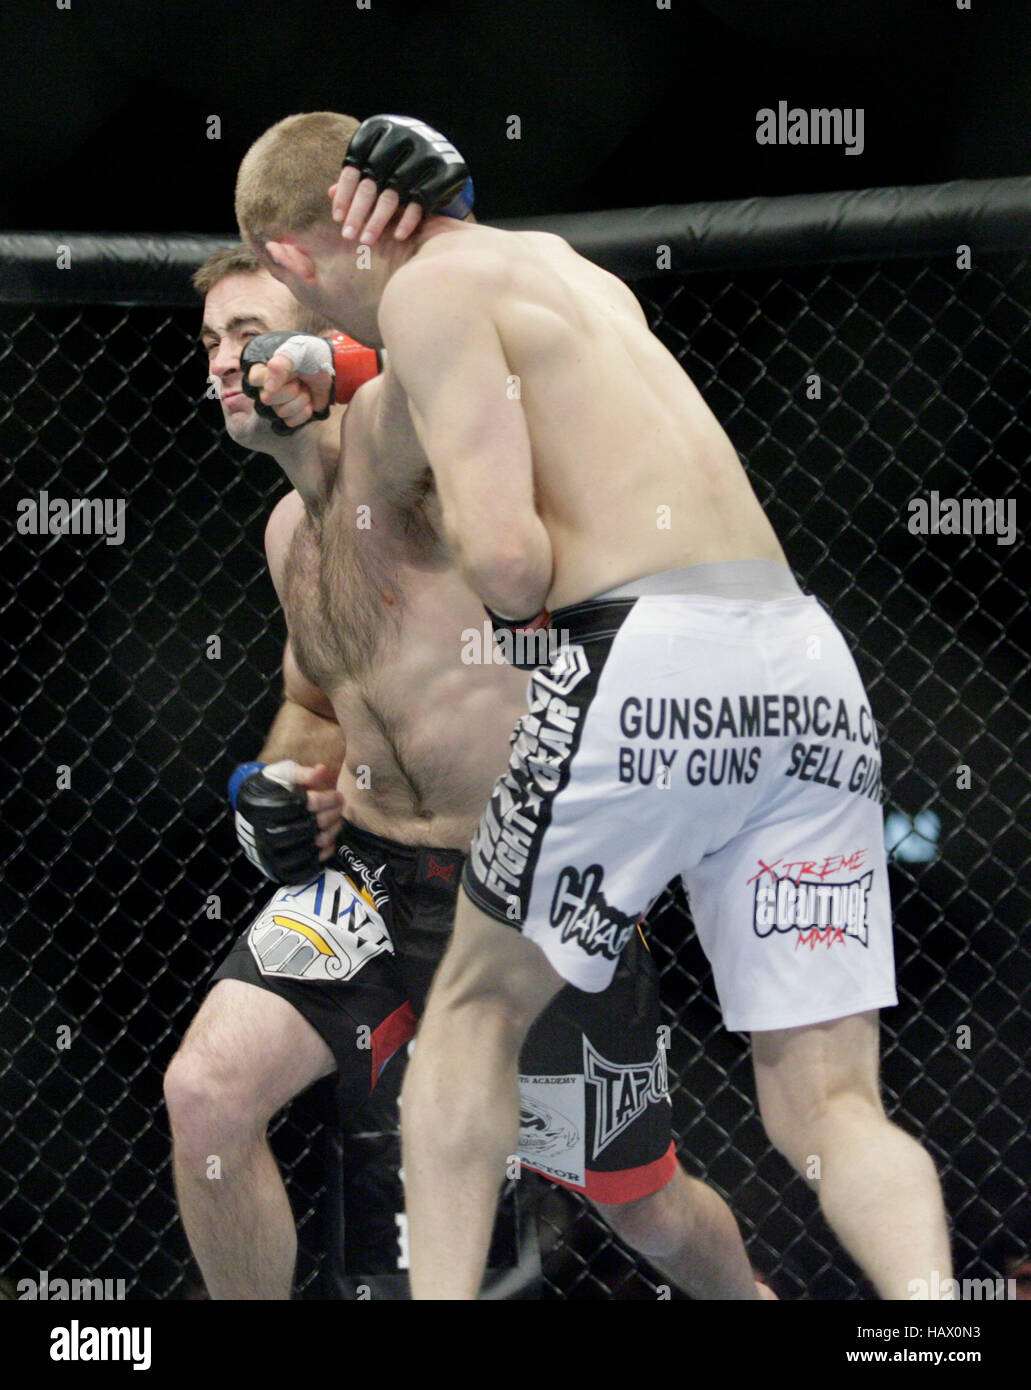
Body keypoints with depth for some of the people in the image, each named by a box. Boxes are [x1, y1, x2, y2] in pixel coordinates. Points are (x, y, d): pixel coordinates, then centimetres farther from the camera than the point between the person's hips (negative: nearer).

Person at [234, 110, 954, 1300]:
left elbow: (506, 555, -10)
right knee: (827, 1108, 4)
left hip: (655, 658, -7)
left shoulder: (433, 289, 2)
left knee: (477, 1005, 17)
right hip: (810, 667, 7)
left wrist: (514, 595, 10)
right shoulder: (565, 263, 27)